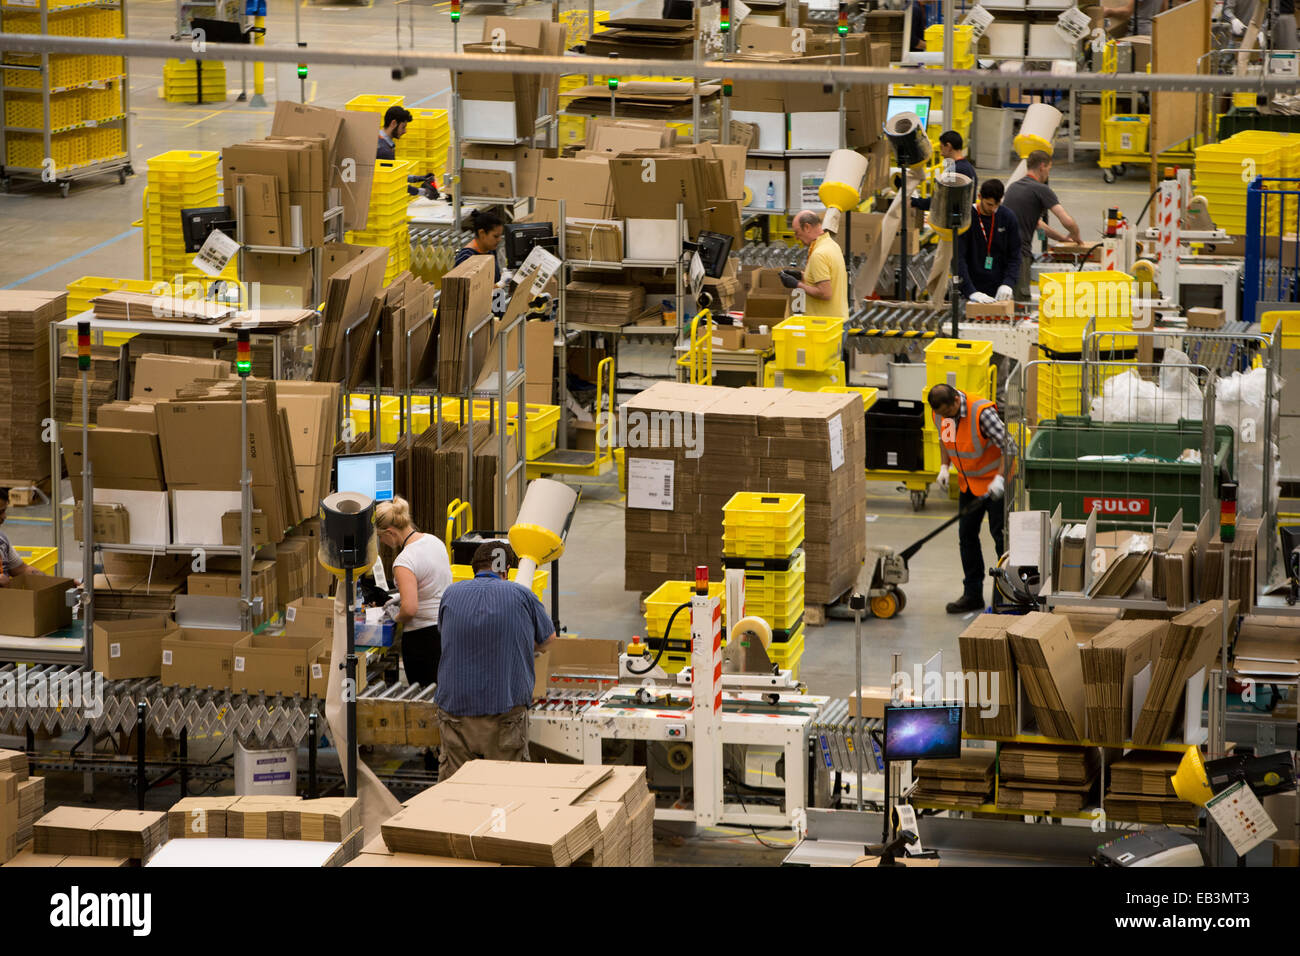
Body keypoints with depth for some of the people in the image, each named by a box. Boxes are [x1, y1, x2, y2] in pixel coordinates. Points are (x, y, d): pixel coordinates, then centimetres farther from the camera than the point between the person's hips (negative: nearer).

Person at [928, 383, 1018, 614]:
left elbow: (1008, 446, -24)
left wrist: (1000, 479, -32)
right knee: (967, 535, 7)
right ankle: (972, 594, 14)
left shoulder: (982, 412, -28)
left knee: (1000, 535, -3)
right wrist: (944, 467, 1)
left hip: (994, 482, -7)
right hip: (969, 482, 7)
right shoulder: (940, 414, -6)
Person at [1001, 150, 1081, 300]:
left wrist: (1061, 237, 35)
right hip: (1018, 252, -8)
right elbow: (1067, 221, -11)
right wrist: (1076, 236, 11)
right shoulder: (1041, 189, -5)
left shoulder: (1013, 187, 20)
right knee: (1021, 302, -8)